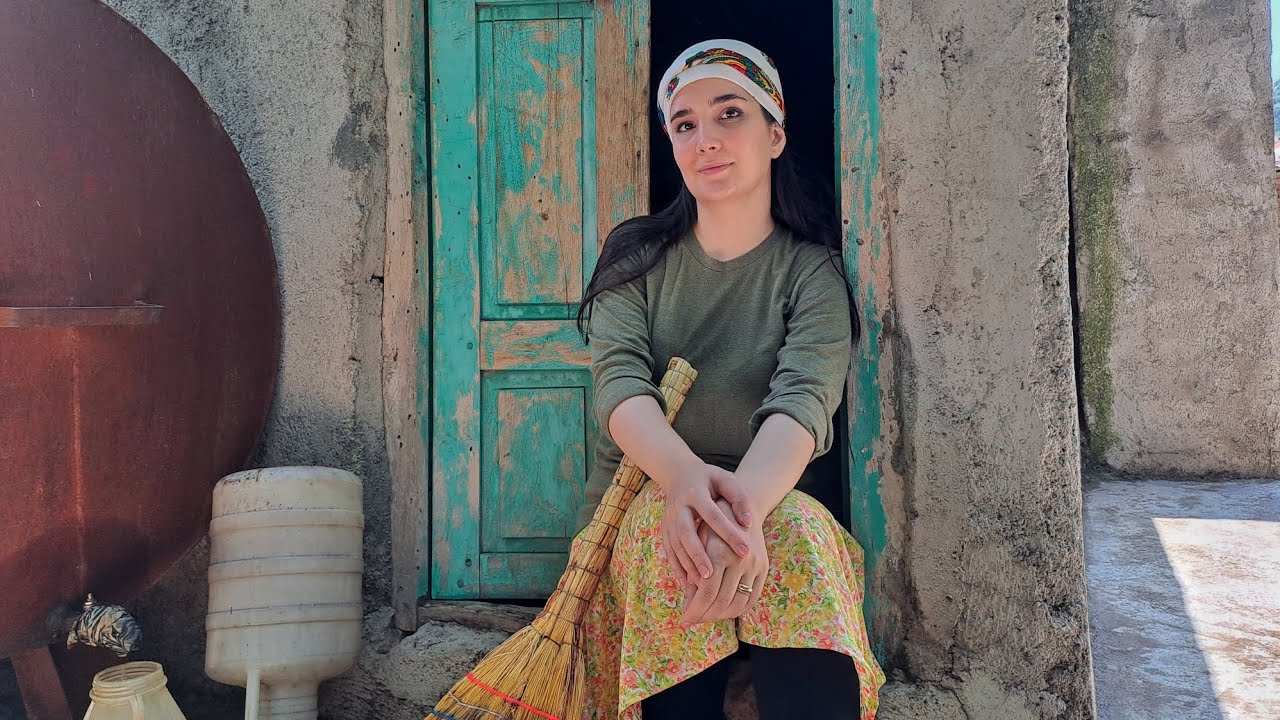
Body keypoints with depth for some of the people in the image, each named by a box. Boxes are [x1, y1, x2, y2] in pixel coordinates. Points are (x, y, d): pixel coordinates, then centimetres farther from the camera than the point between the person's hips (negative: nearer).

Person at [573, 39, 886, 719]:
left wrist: (744, 506, -43)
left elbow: (803, 402, -19)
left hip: (771, 502, 0)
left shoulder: (812, 271, 0)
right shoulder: (636, 257, 6)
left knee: (797, 533, -34)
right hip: (639, 504, 1)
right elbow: (619, 380, -13)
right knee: (676, 532, -34)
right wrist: (682, 473, -38)